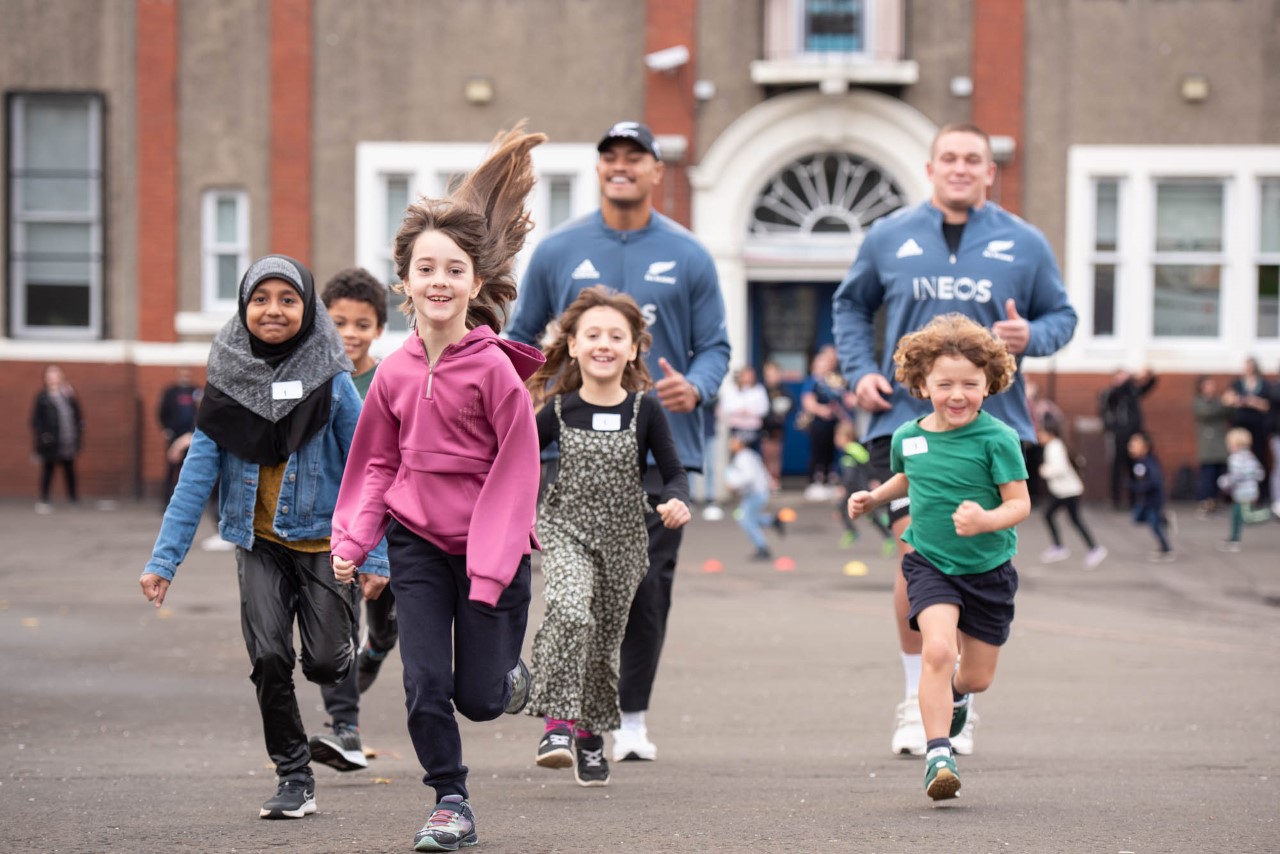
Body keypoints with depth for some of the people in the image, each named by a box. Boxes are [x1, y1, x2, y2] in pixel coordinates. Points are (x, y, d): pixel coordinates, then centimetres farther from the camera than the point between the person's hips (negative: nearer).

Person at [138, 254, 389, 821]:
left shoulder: (330, 380, -8)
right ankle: (294, 778, 4)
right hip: (260, 544, 2)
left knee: (324, 662, -5)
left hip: (323, 538, -2)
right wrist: (163, 558, -6)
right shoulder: (228, 379, -2)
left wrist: (375, 555, -7)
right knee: (269, 657, -11)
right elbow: (197, 475, -2)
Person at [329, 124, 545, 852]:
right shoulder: (396, 373, -1)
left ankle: (513, 674, 37)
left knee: (478, 696, 1)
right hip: (417, 543, 3)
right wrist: (353, 537, -1)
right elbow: (378, 462, 10)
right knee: (425, 684, -3)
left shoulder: (495, 368, -14)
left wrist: (492, 565, -15)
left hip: (489, 546, -3)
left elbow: (518, 469, -12)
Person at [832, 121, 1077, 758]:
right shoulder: (889, 238, 7)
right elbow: (850, 305, 21)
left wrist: (1031, 336, -8)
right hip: (905, 420, -1)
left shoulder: (1024, 244, 6)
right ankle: (916, 699, 0)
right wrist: (860, 372, 6)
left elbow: (1062, 315, 14)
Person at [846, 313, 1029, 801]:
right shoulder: (908, 437, -1)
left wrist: (986, 520, -33)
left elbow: (1019, 503, -16)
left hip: (988, 568, -1)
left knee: (978, 677, 11)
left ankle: (954, 692, 49)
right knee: (938, 650, -24)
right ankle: (938, 756, -19)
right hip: (930, 564, 1)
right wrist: (874, 498, 11)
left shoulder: (997, 439, -15)